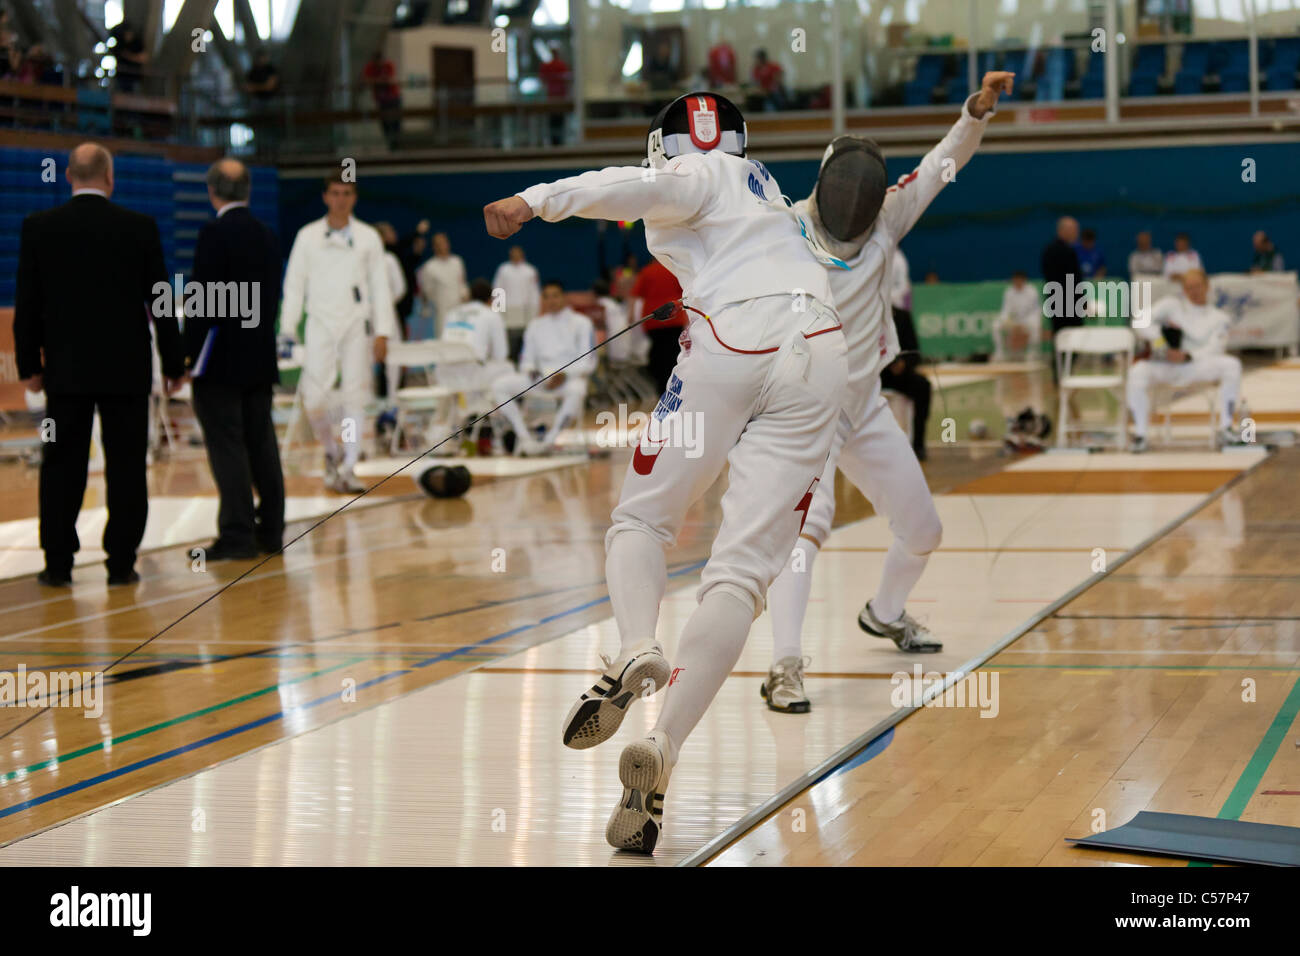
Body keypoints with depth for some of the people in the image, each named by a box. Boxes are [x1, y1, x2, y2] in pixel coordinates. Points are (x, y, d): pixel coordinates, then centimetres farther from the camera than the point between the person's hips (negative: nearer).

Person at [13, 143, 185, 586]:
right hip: (127, 369, -1)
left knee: (61, 468, 7)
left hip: (66, 368, 1)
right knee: (126, 468, 5)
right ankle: (121, 563, 5)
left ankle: (58, 563, 9)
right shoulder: (140, 228, -5)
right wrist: (174, 363, 7)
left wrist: (29, 364, 8)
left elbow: (27, 303, 0)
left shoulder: (39, 227, -3)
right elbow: (160, 301, -1)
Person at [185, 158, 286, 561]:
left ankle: (237, 533, -6)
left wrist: (187, 350, -10)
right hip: (260, 357, 7)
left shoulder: (215, 233, -12)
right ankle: (270, 529, 14)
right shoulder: (267, 235, 10)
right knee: (261, 442, 10)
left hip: (220, 360, -7)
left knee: (226, 444, -5)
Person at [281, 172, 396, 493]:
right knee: (314, 397, -10)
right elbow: (294, 284, 7)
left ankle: (348, 469, 1)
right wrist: (287, 328, 0)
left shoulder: (368, 237, 6)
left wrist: (383, 333, -1)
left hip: (356, 325, 0)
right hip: (321, 324, 0)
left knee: (355, 397, -4)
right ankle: (332, 451, 17)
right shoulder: (308, 236, 6)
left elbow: (380, 287, 6)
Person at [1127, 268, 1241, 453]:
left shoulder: (1219, 318, 12)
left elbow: (1214, 350, -3)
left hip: (1196, 366, 1)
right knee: (1138, 372, -33)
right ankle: (1139, 434, -27)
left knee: (1231, 365, -26)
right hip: (1164, 366, -1)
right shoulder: (1171, 305, 11)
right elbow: (1141, 322, -1)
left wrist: (1186, 356, -20)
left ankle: (1226, 427, -20)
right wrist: (1157, 341, -19)